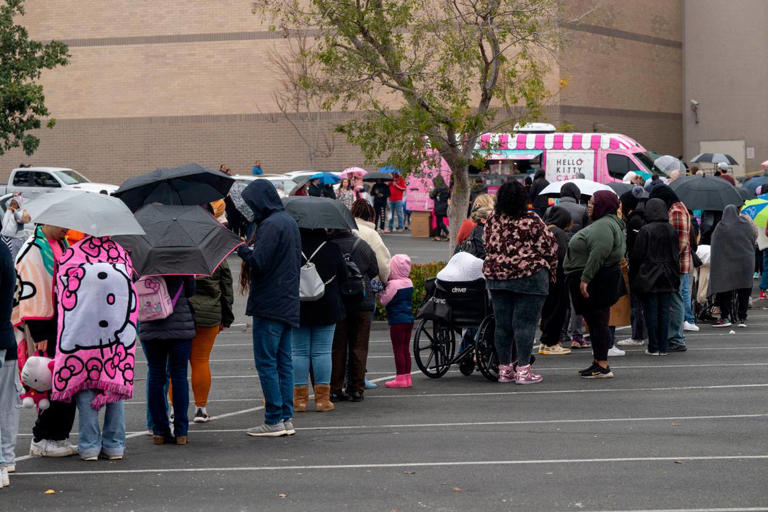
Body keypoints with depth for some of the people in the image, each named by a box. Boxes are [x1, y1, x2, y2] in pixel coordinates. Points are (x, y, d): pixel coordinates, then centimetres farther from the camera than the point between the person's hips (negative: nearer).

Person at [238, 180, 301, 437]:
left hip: (269, 305, -9)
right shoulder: (289, 221, 14)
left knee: (266, 362, -5)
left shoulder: (270, 225, -15)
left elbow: (259, 262, -22)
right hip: (289, 304, 9)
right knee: (283, 361, 12)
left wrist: (240, 247, -8)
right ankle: (286, 418, 13)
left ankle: (274, 420, -4)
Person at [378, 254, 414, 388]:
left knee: (398, 350, -3)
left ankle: (400, 378, -3)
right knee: (405, 349, 12)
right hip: (409, 319, 8)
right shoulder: (409, 282, 8)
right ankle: (407, 377, 15)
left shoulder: (393, 284, -16)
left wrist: (380, 292, 6)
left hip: (397, 321, -8)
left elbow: (384, 301, -12)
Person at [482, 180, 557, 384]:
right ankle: (523, 369, -3)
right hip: (529, 276, -5)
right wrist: (552, 269, 9)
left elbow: (487, 245, 13)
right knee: (525, 322, -2)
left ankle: (504, 368, 14)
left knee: (502, 323, 9)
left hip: (496, 277, 5)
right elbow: (549, 246, -7)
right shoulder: (532, 221, -10)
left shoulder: (493, 221, 3)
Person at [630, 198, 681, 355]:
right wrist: (674, 276, 17)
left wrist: (633, 276, 0)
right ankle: (663, 347, 8)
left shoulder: (646, 230, -13)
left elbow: (637, 255, -10)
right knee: (664, 311, 7)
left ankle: (653, 347, 1)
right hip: (667, 277, 5)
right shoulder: (672, 230, 3)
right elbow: (675, 255, 10)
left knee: (651, 311, 0)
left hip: (649, 277, -4)